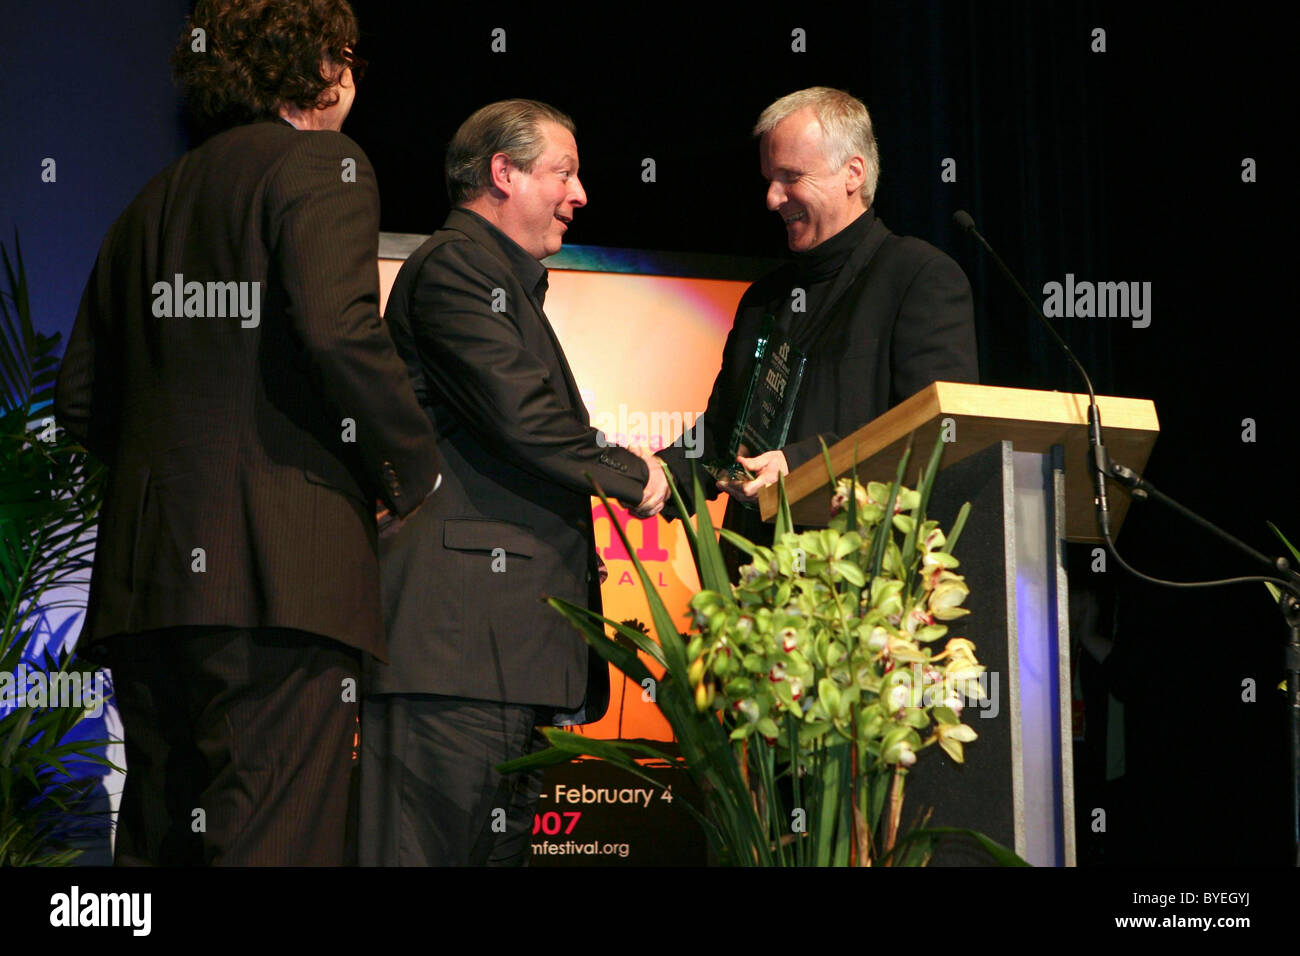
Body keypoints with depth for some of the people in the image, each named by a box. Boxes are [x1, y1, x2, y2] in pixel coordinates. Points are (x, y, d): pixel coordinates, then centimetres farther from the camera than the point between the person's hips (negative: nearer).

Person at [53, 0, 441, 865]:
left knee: (158, 837, 10)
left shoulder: (155, 200, 21)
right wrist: (416, 468, -5)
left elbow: (82, 401, 20)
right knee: (274, 840, -11)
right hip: (280, 567, -7)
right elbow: (337, 329, -18)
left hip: (146, 570, 7)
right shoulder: (323, 164, -1)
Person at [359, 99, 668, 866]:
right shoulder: (454, 264, -5)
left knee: (501, 846, 7)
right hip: (459, 633, -11)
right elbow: (521, 421, -15)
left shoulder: (512, 284, 29)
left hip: (516, 644, 11)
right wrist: (629, 476, -1)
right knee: (442, 843, -14)